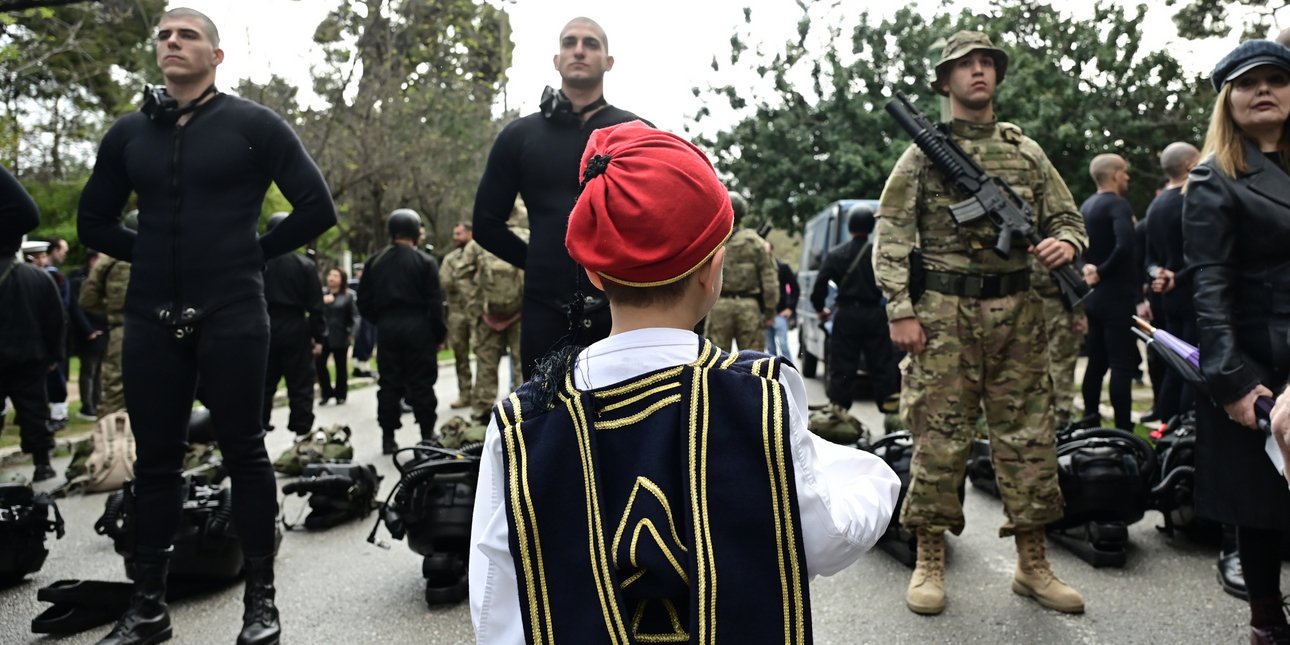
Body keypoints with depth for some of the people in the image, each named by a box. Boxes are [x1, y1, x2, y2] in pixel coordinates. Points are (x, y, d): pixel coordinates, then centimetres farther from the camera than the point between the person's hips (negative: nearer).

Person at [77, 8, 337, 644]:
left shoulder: (253, 125, -1)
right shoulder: (129, 132, 11)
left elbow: (317, 208, -4)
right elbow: (94, 222, 20)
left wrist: (255, 251, 0)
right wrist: (152, 254, 9)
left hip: (231, 316, -4)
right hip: (151, 318, 4)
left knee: (243, 450, 2)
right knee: (155, 457, 9)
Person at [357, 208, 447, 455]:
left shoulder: (375, 261, 7)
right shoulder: (425, 261, -6)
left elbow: (364, 301, 7)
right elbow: (434, 302, -9)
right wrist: (440, 333, -1)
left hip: (386, 326, 4)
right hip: (417, 326, -3)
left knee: (389, 383, 9)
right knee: (421, 383, 4)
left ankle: (388, 437, 10)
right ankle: (427, 434, 9)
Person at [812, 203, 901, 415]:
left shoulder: (836, 254, 0)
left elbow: (820, 285, -2)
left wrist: (820, 309, 12)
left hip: (846, 316, 0)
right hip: (874, 315, 0)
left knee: (842, 366, 5)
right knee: (883, 364, 6)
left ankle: (838, 408, 4)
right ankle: (890, 408, 5)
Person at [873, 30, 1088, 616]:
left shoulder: (1026, 151, 14)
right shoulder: (922, 154, 4)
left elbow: (1067, 217, 18)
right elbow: (891, 238, -2)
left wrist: (1066, 243, -6)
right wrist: (900, 311, -10)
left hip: (1017, 314, 4)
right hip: (944, 315, -3)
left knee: (1029, 439, 7)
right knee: (939, 440, 0)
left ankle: (1032, 566, 20)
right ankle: (930, 565, 13)